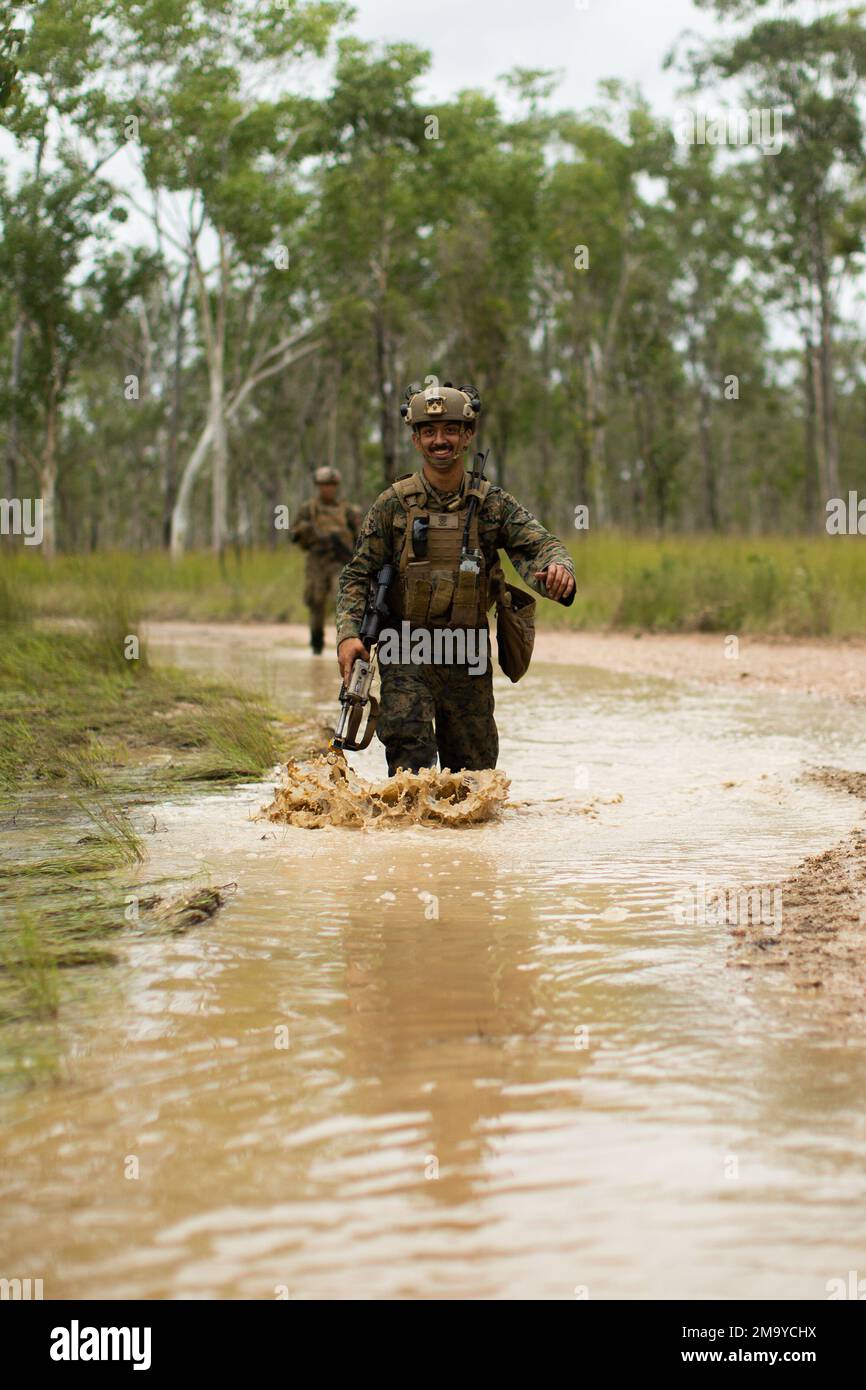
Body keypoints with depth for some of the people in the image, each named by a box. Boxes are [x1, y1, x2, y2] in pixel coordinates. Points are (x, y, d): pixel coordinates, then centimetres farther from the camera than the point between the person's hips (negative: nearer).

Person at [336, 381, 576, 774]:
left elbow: (538, 544, -9)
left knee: (474, 764, 11)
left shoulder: (492, 503, 1)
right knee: (410, 747, -21)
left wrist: (557, 567, -34)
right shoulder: (395, 503, -2)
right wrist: (348, 633, -17)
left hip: (468, 657, 2)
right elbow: (358, 575, -2)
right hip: (406, 654, -2)